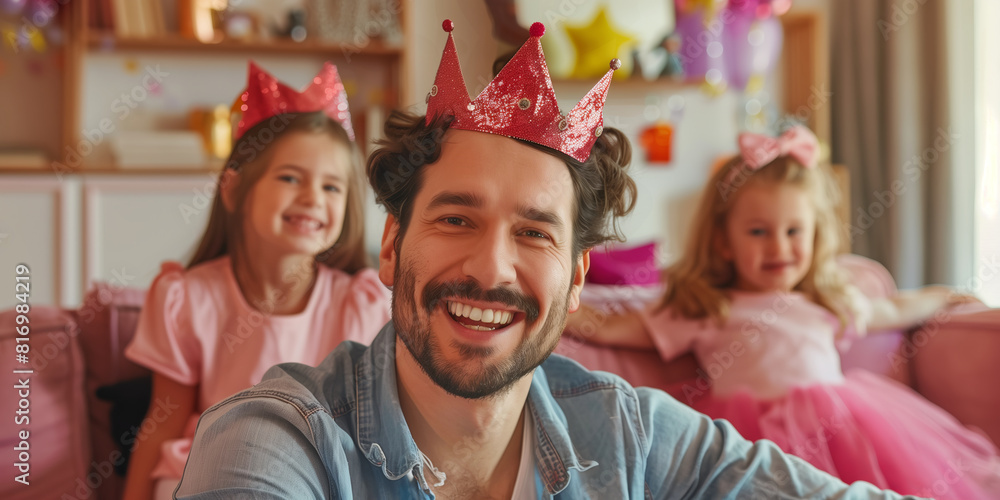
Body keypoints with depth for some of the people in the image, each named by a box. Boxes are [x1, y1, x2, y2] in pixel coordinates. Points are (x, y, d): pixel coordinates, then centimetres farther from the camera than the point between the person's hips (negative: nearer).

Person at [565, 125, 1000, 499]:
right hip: (755, 438, -4)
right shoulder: (698, 312, 9)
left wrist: (943, 296, 53)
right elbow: (606, 327, 7)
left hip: (838, 428, 4)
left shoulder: (829, 305, 22)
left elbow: (892, 311, 42)